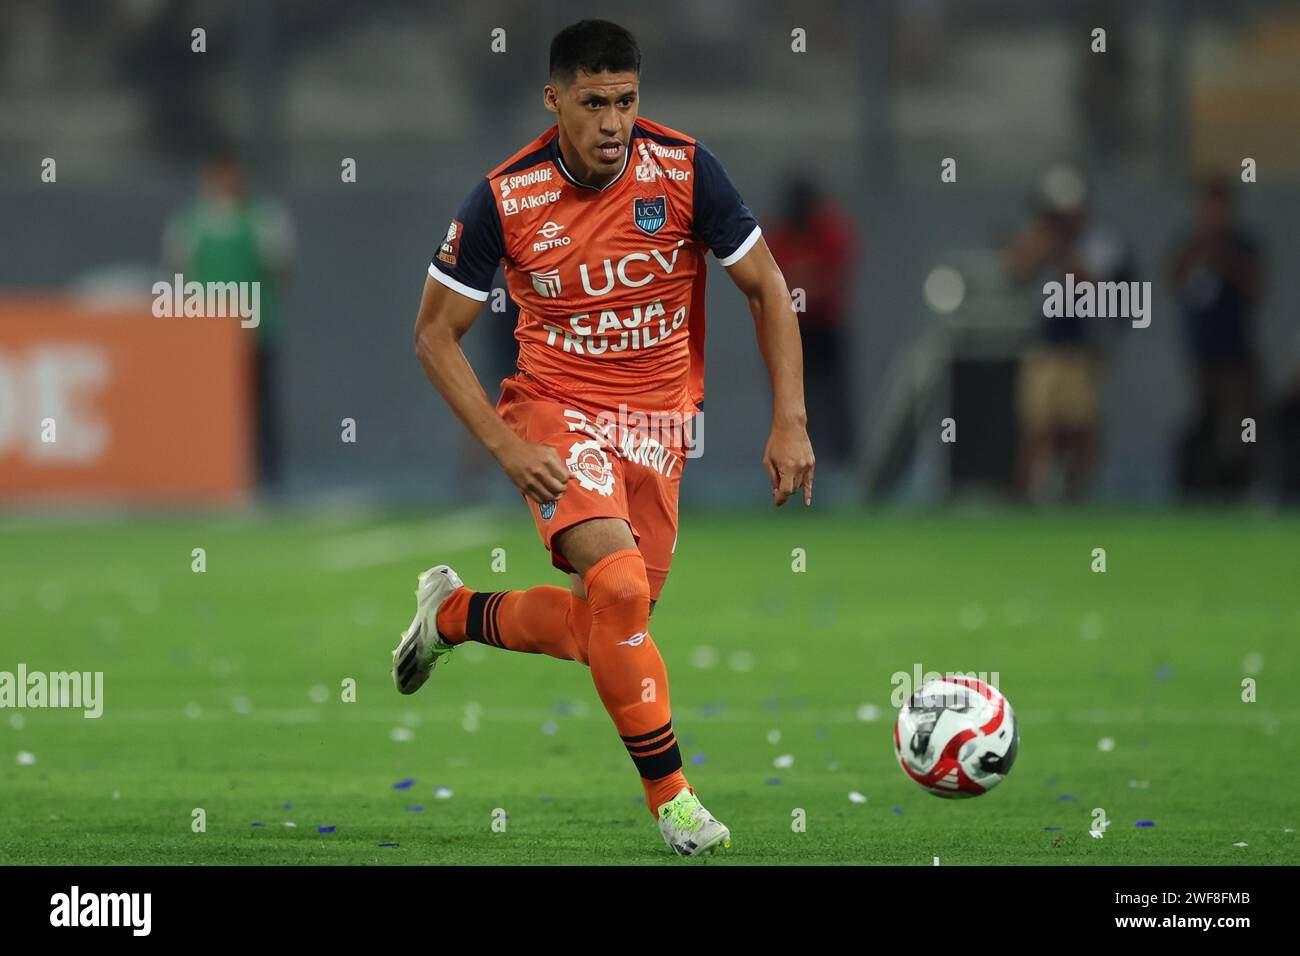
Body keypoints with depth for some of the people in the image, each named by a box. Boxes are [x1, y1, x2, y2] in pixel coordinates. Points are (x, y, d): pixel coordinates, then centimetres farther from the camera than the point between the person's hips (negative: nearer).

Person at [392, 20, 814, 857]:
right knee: (617, 584, -26)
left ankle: (453, 613, 35)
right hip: (558, 409, -3)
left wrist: (790, 421, -10)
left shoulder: (684, 170, -12)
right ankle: (670, 795, -14)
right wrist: (505, 446, -16)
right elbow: (437, 333, -6)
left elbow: (767, 289, -2)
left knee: (610, 632, 8)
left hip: (659, 420, 3)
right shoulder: (506, 198, -15)